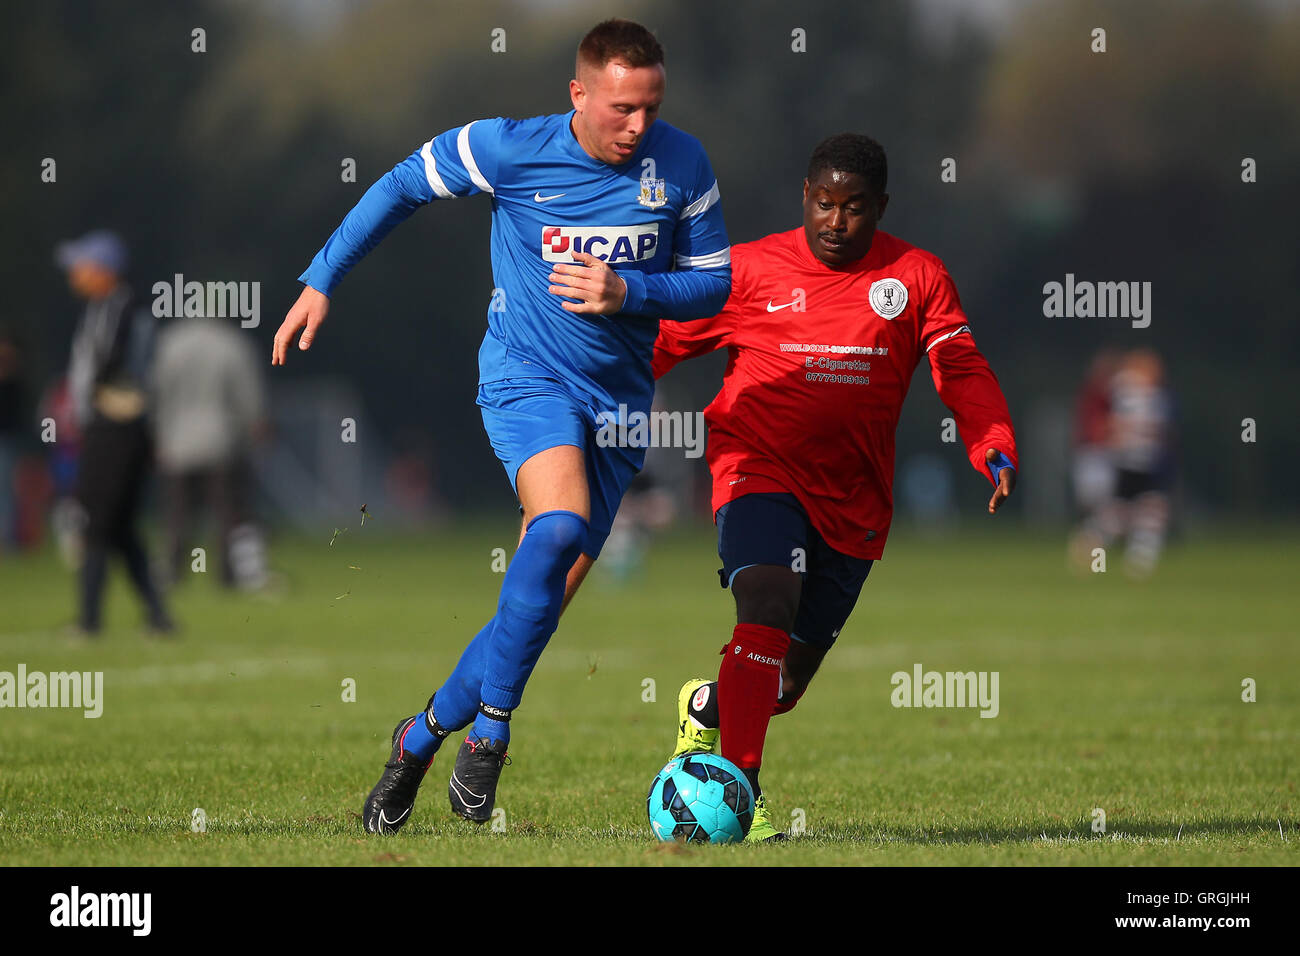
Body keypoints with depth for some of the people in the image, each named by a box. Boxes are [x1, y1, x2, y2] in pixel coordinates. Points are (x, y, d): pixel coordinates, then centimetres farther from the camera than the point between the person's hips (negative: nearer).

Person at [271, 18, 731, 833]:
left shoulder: (682, 164, -6)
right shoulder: (511, 151, -12)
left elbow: (714, 281, 2)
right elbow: (403, 187, 3)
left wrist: (627, 293, -16)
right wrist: (321, 283, 3)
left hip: (620, 398, 4)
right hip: (527, 375, -4)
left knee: (545, 602, 1)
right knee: (560, 527, -31)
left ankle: (424, 735, 19)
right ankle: (491, 729, -18)